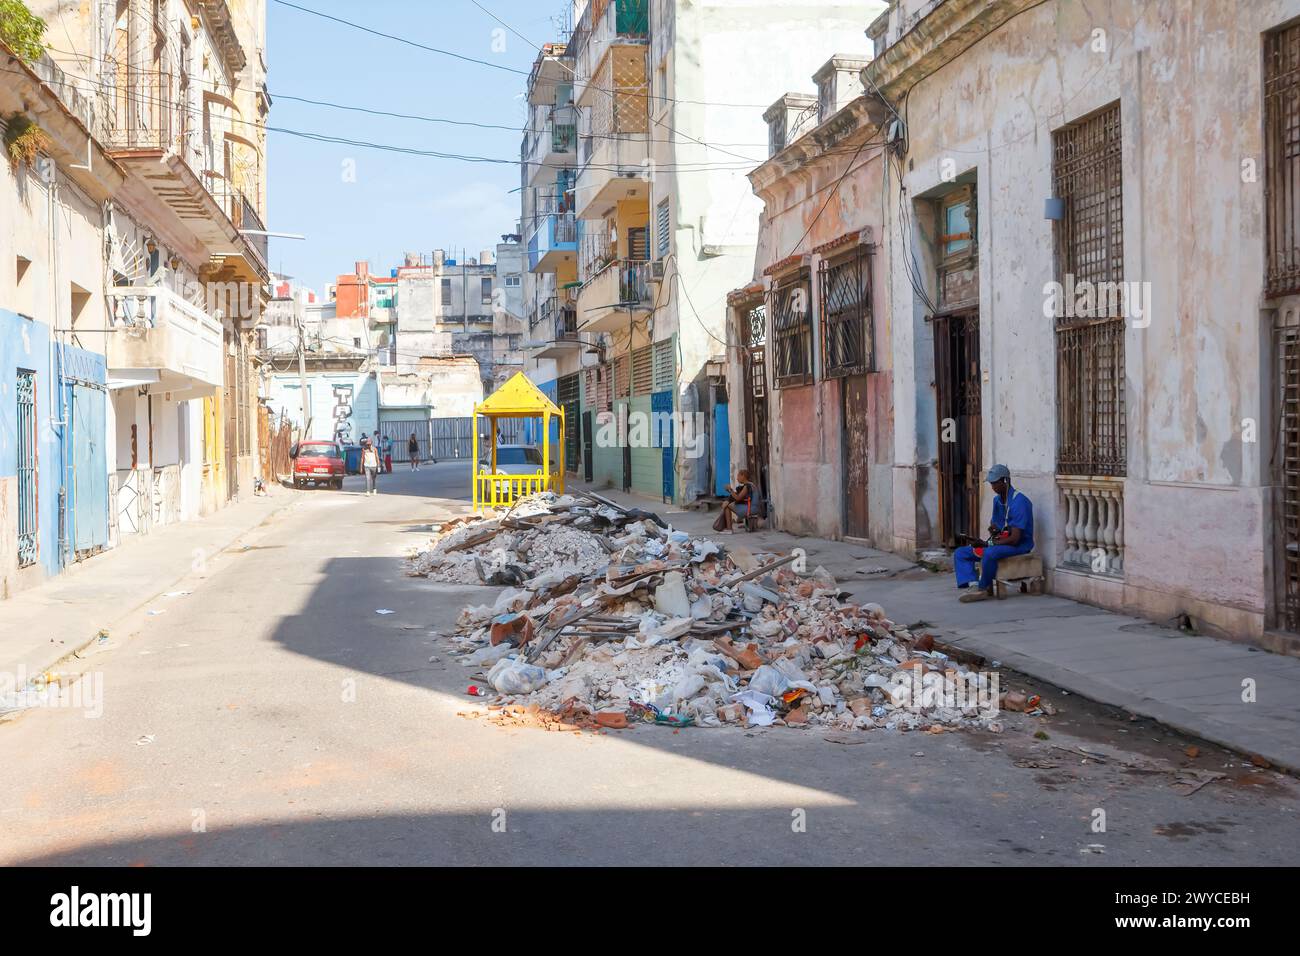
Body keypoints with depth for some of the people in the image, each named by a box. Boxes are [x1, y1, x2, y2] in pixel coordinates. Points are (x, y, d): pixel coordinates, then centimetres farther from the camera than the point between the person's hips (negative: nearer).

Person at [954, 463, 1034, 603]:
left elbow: (1015, 539, -25)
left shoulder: (1018, 501, -20)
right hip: (1001, 542, 9)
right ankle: (973, 586, -23)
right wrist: (993, 529, -5)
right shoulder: (997, 499, 8)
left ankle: (984, 588, -17)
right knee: (959, 554, -2)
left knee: (989, 553, -39)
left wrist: (988, 543, -18)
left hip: (1019, 544, -9)